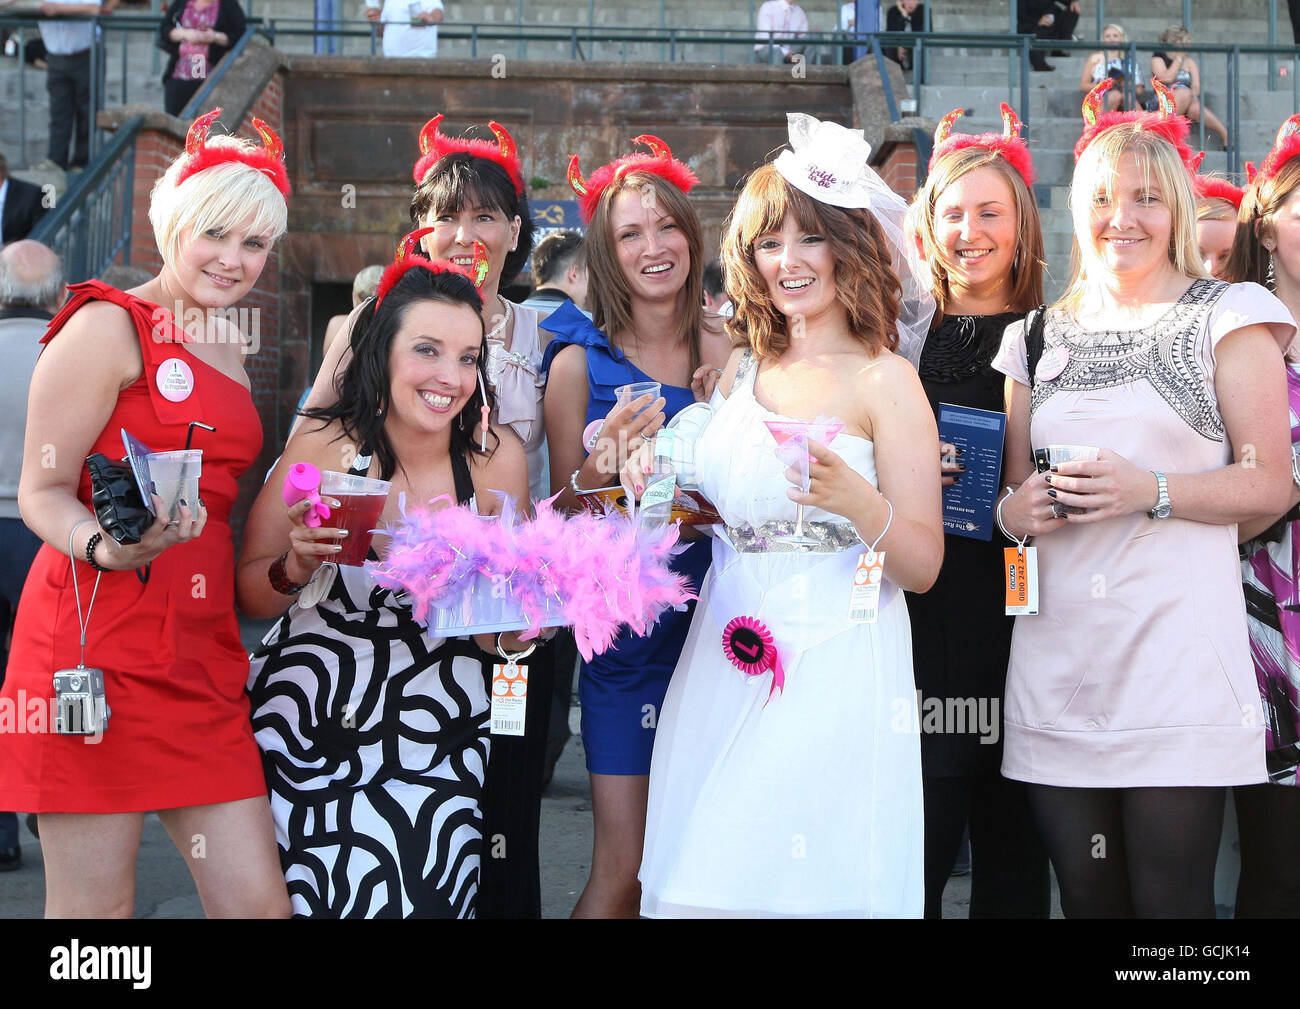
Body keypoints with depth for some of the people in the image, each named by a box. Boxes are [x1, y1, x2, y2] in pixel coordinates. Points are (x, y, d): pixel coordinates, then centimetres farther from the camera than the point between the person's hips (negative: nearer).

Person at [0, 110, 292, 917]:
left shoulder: (231, 349, 21)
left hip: (203, 653, 7)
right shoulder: (110, 327, -2)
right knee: (95, 908, -2)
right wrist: (107, 548, -26)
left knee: (258, 900, 0)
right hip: (100, 641, -7)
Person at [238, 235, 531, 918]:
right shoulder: (323, 445, -9)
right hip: (306, 726, -1)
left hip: (434, 736, 1)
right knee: (294, 899, -2)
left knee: (419, 899, -6)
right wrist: (297, 566, -21)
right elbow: (247, 598, -2)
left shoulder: (497, 458, -5)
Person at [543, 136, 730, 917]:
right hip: (625, 630, -2)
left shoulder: (727, 352, 4)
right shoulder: (580, 362, -2)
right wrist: (604, 463, -19)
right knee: (624, 873, -3)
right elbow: (561, 522, 1)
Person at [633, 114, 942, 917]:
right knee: (694, 891, 3)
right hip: (723, 672, 5)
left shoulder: (883, 379, -3)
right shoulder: (740, 374, 12)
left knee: (813, 888, -5)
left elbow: (924, 566, -8)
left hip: (836, 678, -5)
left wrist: (854, 499, -25)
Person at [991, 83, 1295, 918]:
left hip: (1177, 655, -4)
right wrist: (1014, 510, -1)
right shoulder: (1038, 337, 17)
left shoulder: (1227, 316, 4)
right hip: (1058, 657, 4)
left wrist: (1150, 491, -15)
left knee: (1170, 896, -5)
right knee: (1087, 898, 8)